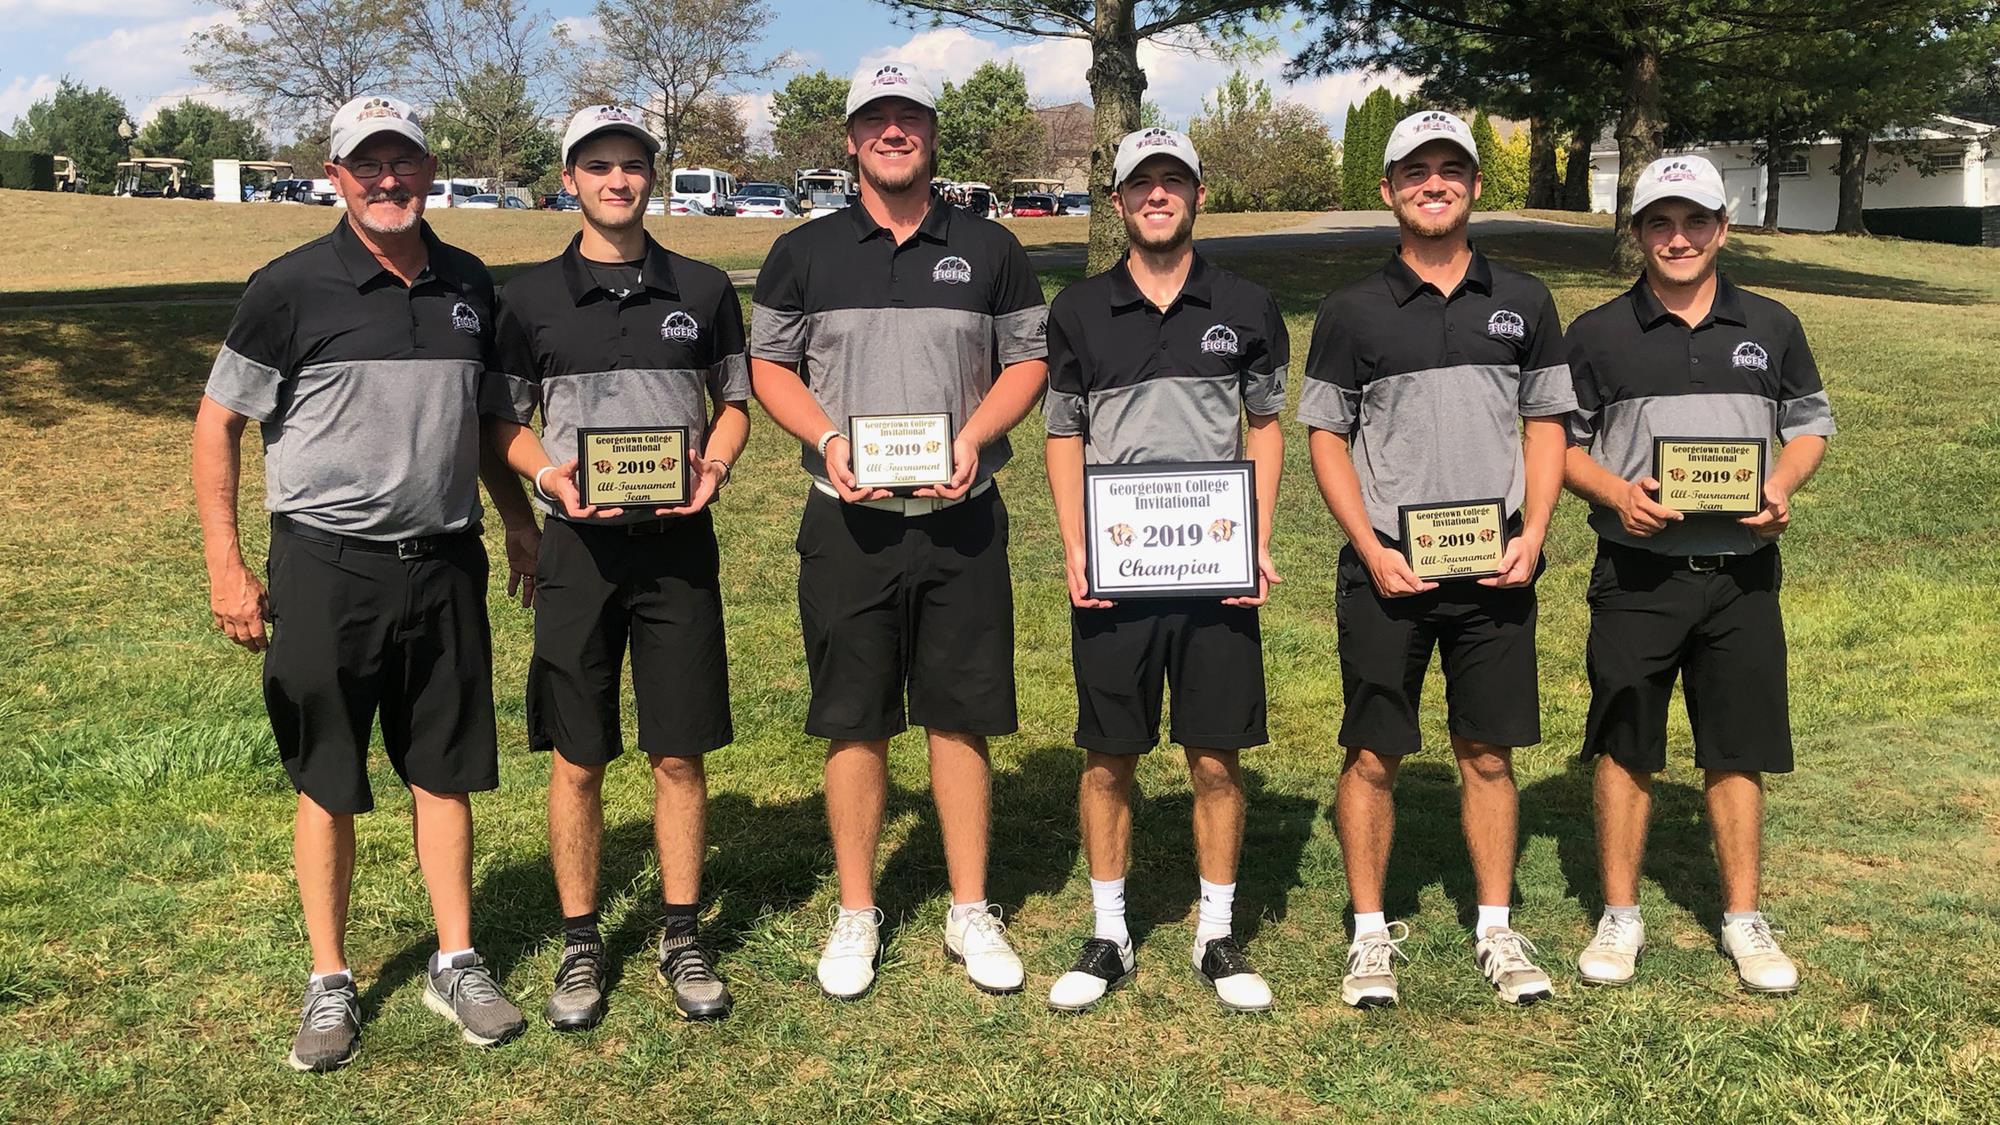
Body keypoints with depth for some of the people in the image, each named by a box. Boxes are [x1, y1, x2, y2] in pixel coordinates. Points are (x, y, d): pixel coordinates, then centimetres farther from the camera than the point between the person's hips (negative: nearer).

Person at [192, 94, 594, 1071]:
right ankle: (329, 983, 21)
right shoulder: (292, 287, -6)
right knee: (327, 783, 7)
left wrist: (542, 470, -3)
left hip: (444, 563, 4)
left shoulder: (468, 285, 7)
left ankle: (457, 964, 24)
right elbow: (218, 424, -2)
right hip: (327, 568, -3)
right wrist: (225, 567, -7)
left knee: (445, 771, 11)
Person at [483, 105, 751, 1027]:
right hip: (578, 544, 0)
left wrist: (715, 465, -6)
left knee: (679, 754, 5)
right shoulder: (532, 297, 5)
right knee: (576, 760, 5)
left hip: (680, 542, 1)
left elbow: (735, 402, 14)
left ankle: (683, 941, 19)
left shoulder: (702, 290, 6)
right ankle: (580, 946, 19)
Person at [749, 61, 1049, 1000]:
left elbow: (1028, 360, 9)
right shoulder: (804, 253, 6)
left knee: (962, 717, 5)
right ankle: (856, 914, 19)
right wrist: (827, 440, -9)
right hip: (848, 522, 0)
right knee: (854, 723, 5)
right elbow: (768, 364, 9)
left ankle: (970, 913, 18)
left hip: (962, 519, 0)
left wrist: (974, 437, -9)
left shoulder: (989, 250, 7)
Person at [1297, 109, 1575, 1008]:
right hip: (1386, 571, -2)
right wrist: (1372, 549, -9)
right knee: (1373, 755, 4)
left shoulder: (1522, 302, 8)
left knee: (1488, 753, 9)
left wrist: (1532, 536, -3)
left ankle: (1496, 930, 22)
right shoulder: (1352, 311, 2)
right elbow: (1326, 438, 2)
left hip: (1495, 570, 2)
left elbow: (1546, 425, 11)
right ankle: (1371, 933, 17)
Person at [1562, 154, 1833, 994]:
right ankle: (1620, 917, 19)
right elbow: (1558, 440, 4)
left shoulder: (1771, 328, 8)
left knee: (1736, 751, 8)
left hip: (1741, 573, 1)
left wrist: (1782, 487, -7)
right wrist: (1614, 492, -15)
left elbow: (1809, 424, 14)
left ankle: (1744, 921, 21)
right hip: (1636, 572, -1)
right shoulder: (1598, 334, 2)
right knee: (1624, 749, 5)